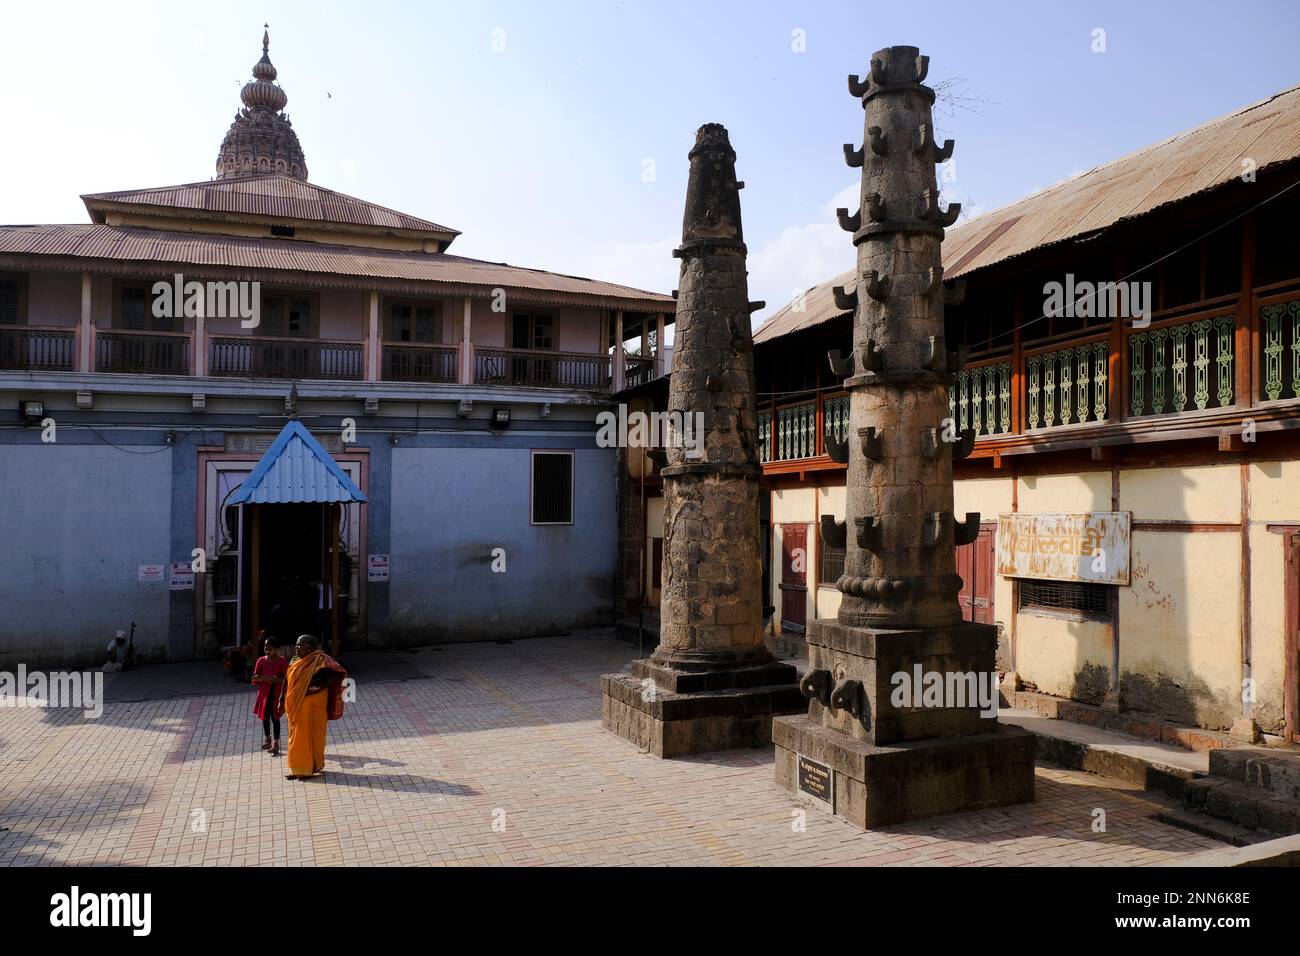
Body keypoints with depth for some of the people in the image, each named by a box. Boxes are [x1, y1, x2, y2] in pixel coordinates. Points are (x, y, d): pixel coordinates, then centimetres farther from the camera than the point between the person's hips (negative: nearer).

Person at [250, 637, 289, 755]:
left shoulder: (282, 662, -8)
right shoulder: (261, 661, 1)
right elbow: (255, 679, 4)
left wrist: (273, 679, -23)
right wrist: (261, 678, -18)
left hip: (276, 693, -3)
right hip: (264, 692, 3)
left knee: (275, 717, -2)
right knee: (265, 717, 12)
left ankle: (276, 743, 6)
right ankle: (267, 739, 34)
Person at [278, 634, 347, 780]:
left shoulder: (319, 659, -11)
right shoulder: (295, 661, 10)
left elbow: (337, 672, -21)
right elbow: (287, 681, 15)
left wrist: (320, 684, -20)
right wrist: (282, 701, 11)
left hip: (313, 705, -7)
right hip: (296, 705, 7)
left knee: (312, 734, 1)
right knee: (297, 735, 12)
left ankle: (311, 767, 10)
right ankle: (298, 768, 22)